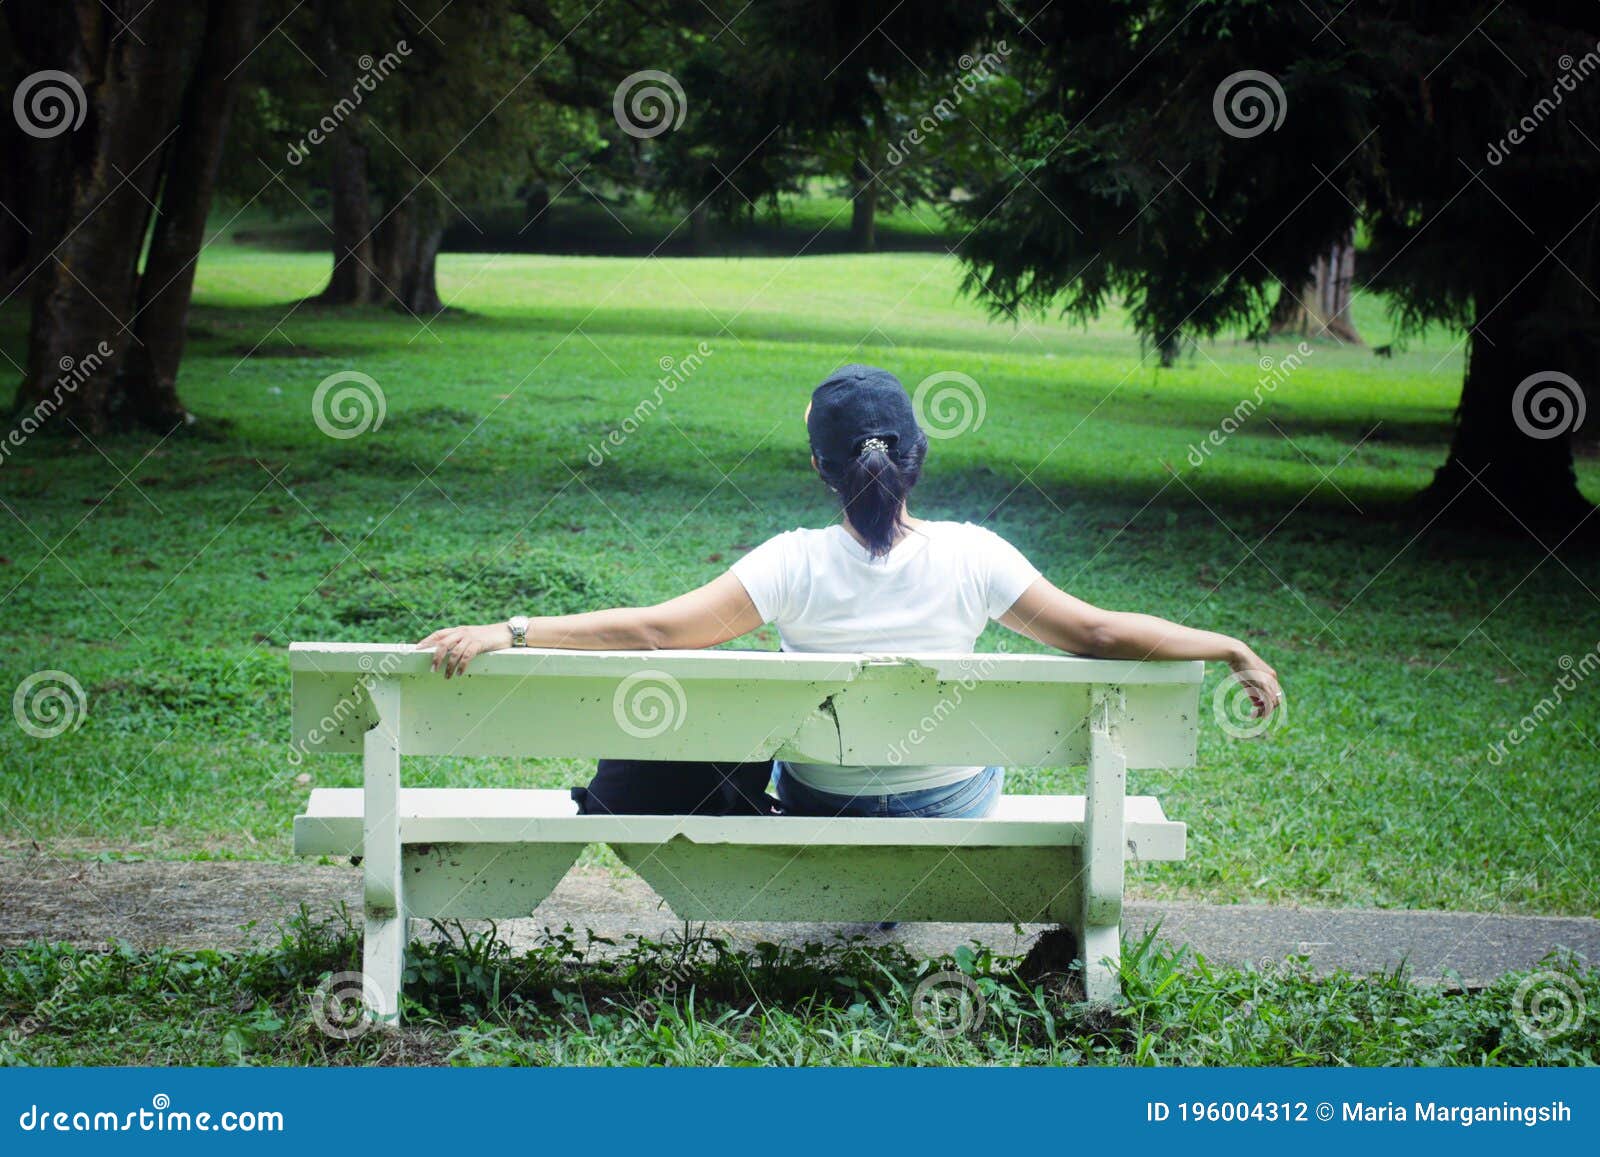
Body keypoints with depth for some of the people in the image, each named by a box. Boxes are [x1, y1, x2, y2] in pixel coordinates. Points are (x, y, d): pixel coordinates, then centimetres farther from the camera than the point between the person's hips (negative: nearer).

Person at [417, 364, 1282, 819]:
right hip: (955, 810, 0)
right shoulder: (972, 558, -18)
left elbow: (653, 630, -26)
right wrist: (1232, 650, -3)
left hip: (823, 820, 0)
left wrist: (505, 635, -23)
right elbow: (1098, 634, -15)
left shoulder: (796, 567, -21)